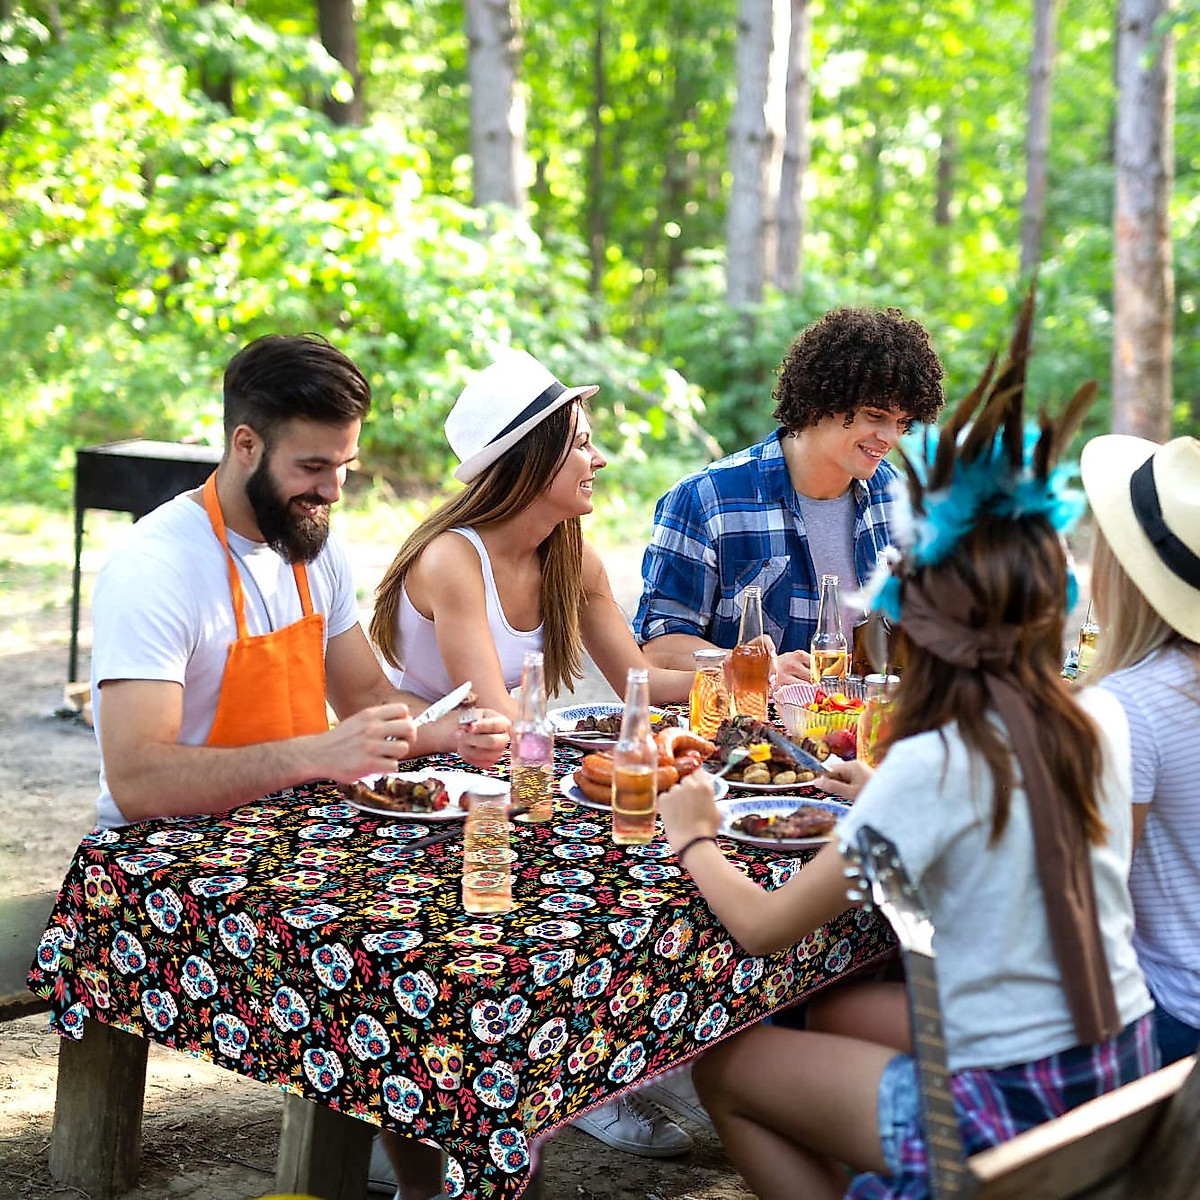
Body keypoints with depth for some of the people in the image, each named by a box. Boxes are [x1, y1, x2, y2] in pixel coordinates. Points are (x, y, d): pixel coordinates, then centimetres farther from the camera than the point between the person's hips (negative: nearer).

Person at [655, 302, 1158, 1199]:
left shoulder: (932, 766, -22)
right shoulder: (1103, 724, -3)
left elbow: (762, 927, -15)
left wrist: (696, 840, 3)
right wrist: (880, 793, 21)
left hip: (1002, 1114, -7)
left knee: (726, 1067, 9)